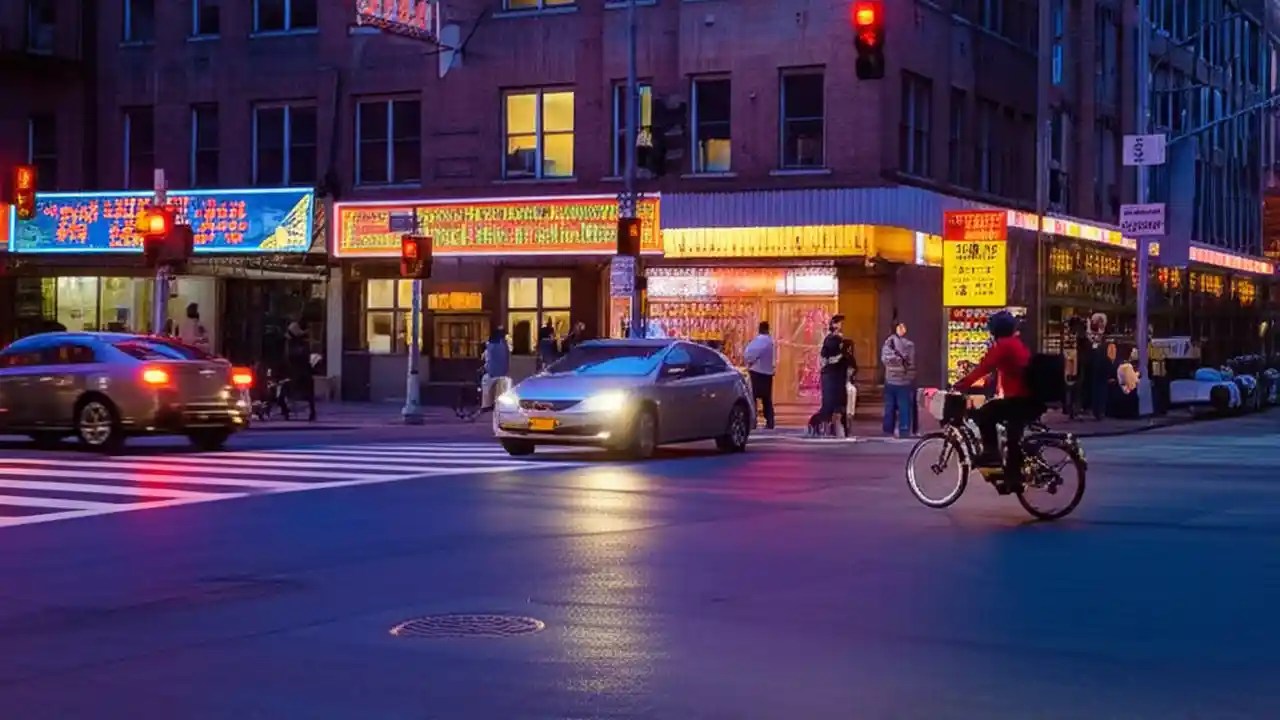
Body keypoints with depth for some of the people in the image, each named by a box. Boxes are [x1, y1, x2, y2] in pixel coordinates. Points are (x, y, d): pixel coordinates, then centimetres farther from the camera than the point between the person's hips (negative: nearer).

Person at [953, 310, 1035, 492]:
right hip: (1030, 400, 10)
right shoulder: (1017, 344, 22)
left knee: (983, 415, -6)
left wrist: (962, 384, -16)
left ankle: (991, 453, -6)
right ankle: (1013, 480, 19)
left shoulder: (1003, 345, -8)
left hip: (1018, 400, -10)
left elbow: (984, 367, -17)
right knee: (1013, 438, 16)